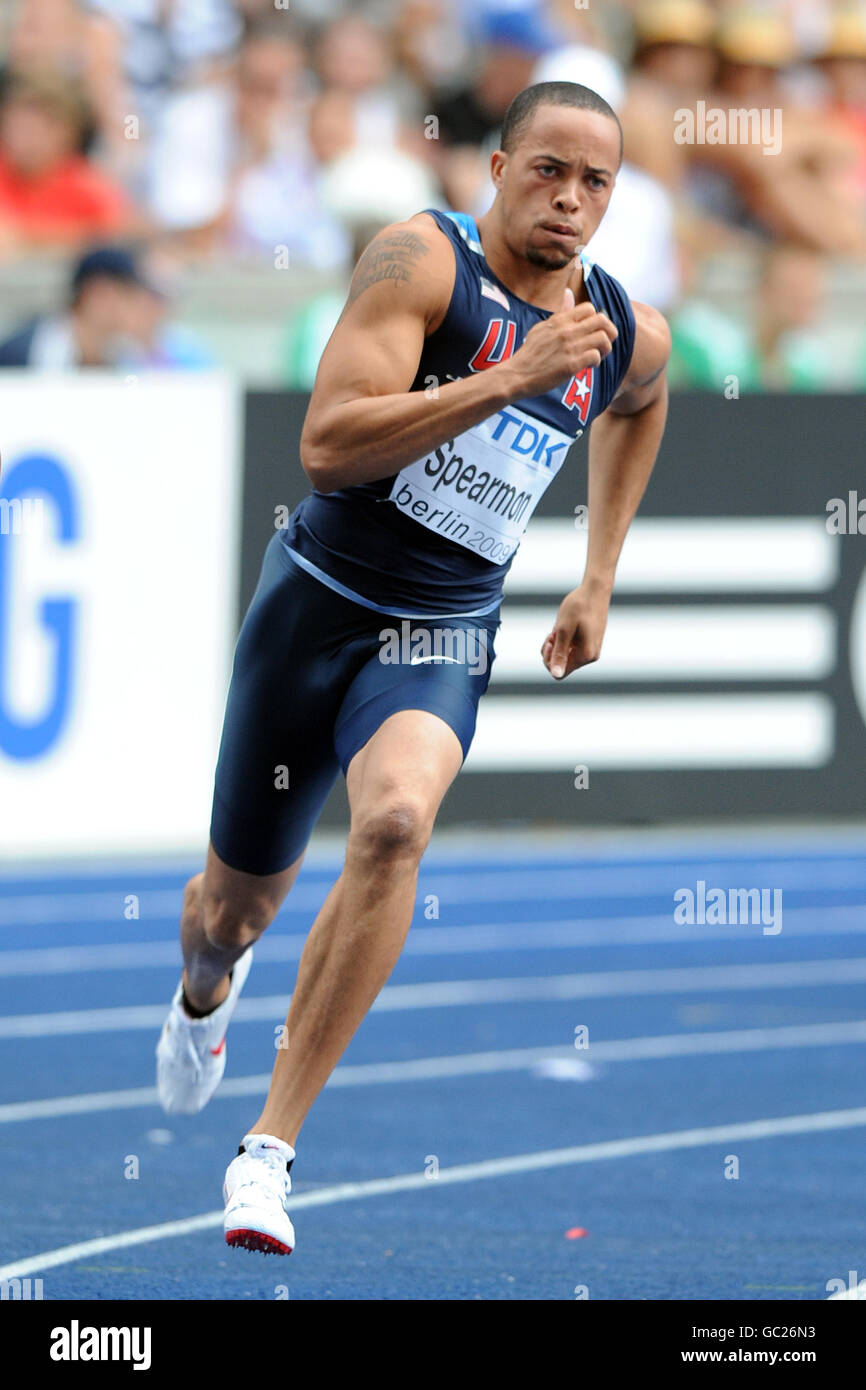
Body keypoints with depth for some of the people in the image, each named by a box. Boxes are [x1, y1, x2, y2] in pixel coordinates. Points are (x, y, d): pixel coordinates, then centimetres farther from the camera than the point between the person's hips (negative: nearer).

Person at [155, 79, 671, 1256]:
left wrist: (598, 580, 23)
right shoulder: (421, 262, -17)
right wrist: (511, 379, -34)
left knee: (396, 819, -30)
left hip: (443, 634, 2)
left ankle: (273, 1145, -25)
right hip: (318, 598, -2)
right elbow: (327, 445, -28)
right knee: (244, 893, 12)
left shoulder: (630, 336, 0)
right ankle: (207, 986, 55)